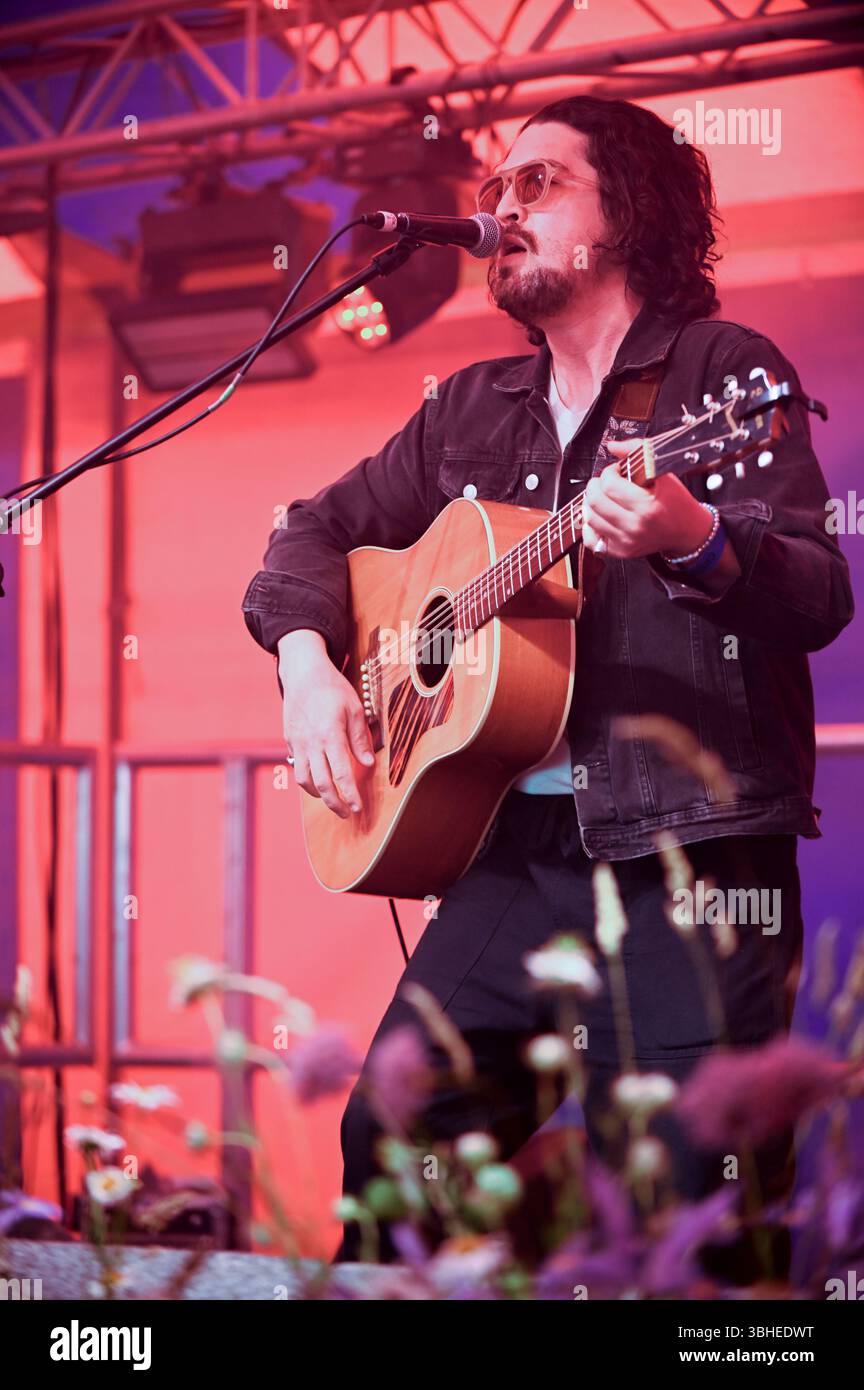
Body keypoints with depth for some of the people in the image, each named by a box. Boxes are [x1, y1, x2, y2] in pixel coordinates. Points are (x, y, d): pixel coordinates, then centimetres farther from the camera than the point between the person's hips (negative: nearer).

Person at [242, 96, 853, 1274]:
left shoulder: (723, 372, 1)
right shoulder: (472, 409, 19)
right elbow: (320, 528, 27)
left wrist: (694, 541, -31)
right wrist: (307, 660, 7)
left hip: (690, 862, -5)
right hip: (513, 855, 5)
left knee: (679, 1199, -12)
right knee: (389, 1144, -3)